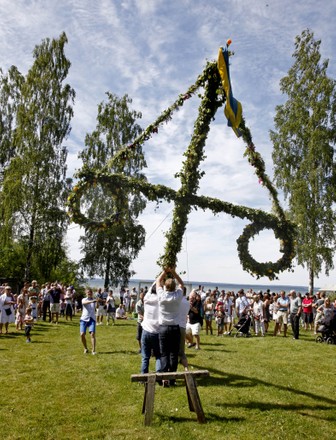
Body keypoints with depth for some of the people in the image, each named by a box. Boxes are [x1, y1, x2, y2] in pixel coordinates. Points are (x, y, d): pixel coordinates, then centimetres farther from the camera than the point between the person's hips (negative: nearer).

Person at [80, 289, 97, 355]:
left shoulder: (94, 300, 10)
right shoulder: (84, 300, -1)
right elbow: (84, 303, -25)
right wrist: (91, 301, -44)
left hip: (92, 319, 1)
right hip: (84, 319, -1)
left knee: (92, 334, -13)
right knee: (82, 334, -8)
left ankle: (93, 350, -10)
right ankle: (85, 348, 15)